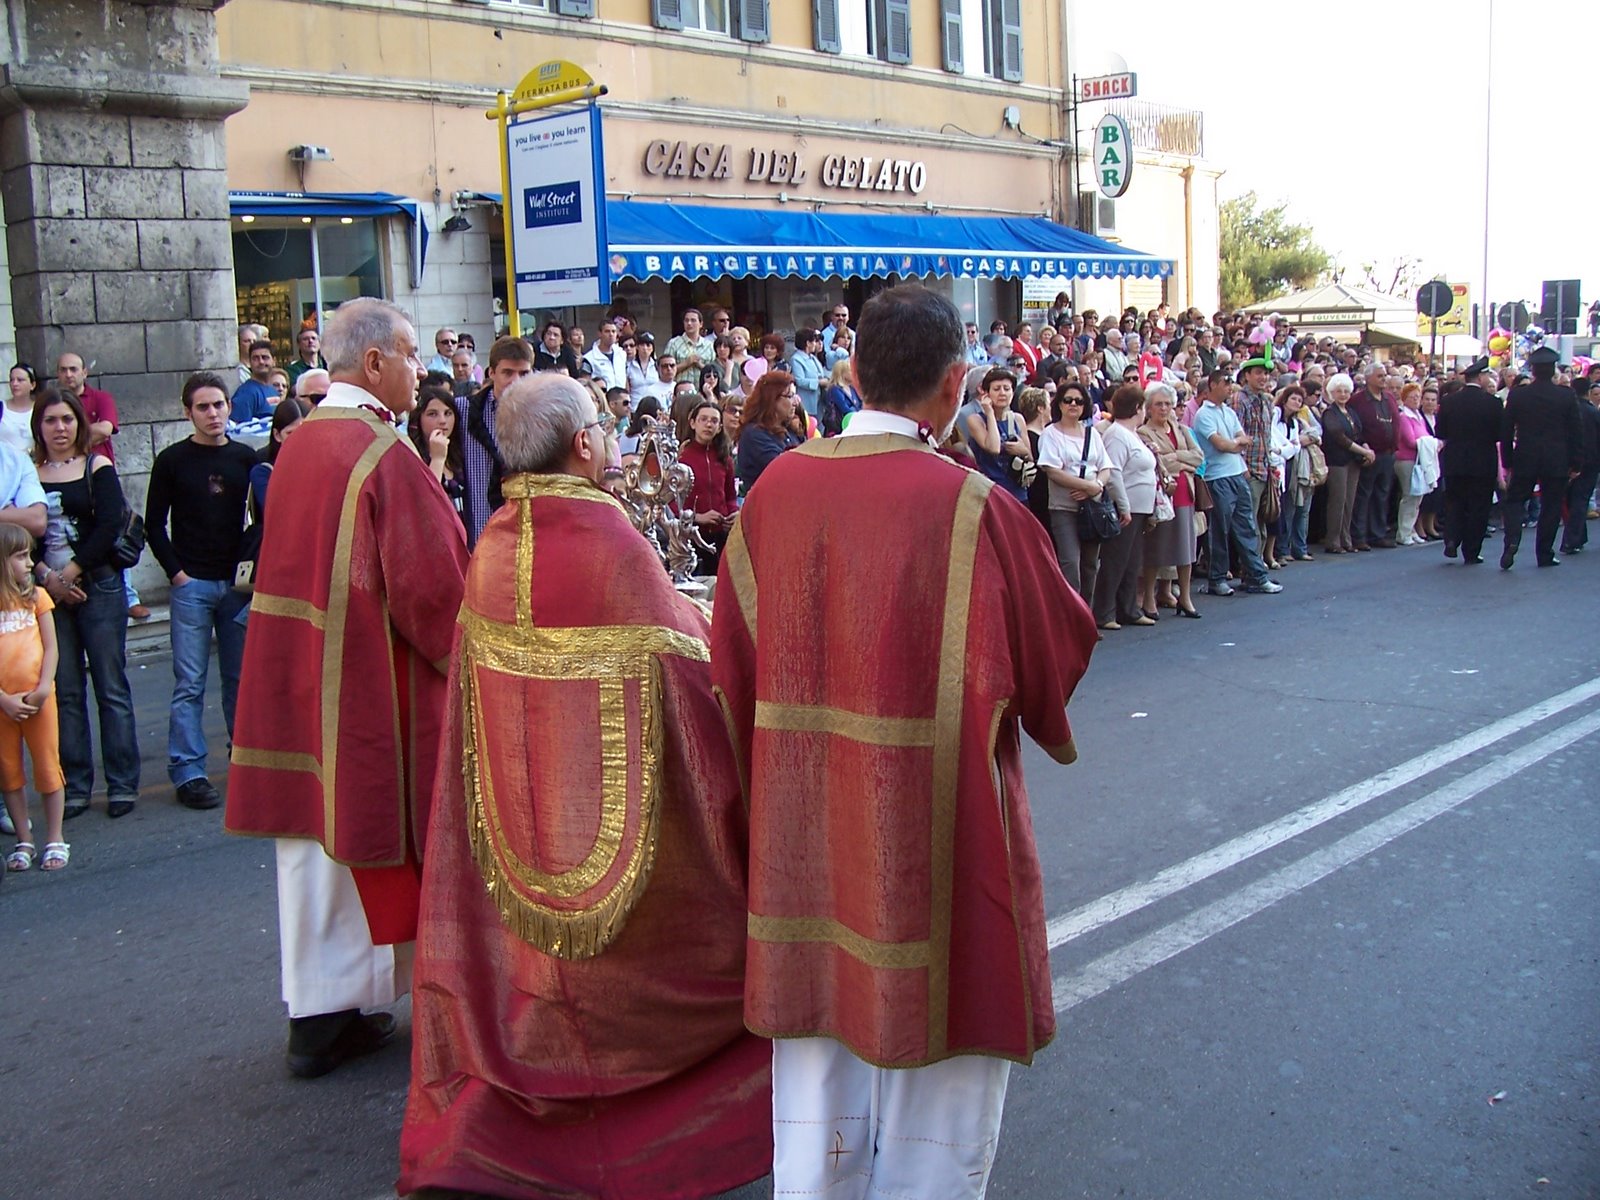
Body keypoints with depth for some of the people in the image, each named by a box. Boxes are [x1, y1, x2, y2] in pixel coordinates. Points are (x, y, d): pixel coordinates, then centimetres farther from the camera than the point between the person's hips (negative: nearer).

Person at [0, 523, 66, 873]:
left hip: (38, 699, 1)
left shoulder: (36, 596, 3)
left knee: (48, 768, 5)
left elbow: (51, 647, 3)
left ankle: (55, 840, 15)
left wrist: (43, 688, -9)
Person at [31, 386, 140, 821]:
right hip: (49, 591, 2)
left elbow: (109, 526, -8)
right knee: (65, 691, 5)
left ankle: (122, 785, 6)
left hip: (97, 587, -2)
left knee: (111, 688, 1)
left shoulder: (98, 467, 2)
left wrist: (71, 572, -11)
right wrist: (47, 576, -11)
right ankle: (75, 787, 12)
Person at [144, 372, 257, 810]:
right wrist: (176, 573, -4)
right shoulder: (172, 460, 1)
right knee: (189, 683, -1)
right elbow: (154, 524, 4)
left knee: (241, 678, 7)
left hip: (238, 583, 2)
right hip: (191, 584, -2)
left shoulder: (246, 458, 7)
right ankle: (187, 772, 3)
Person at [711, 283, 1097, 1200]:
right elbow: (1062, 647, -5)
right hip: (936, 836, -5)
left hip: (801, 833, 5)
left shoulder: (774, 491, -3)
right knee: (938, 1075, 13)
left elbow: (734, 659, 4)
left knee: (815, 1082, 19)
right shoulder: (972, 508, -18)